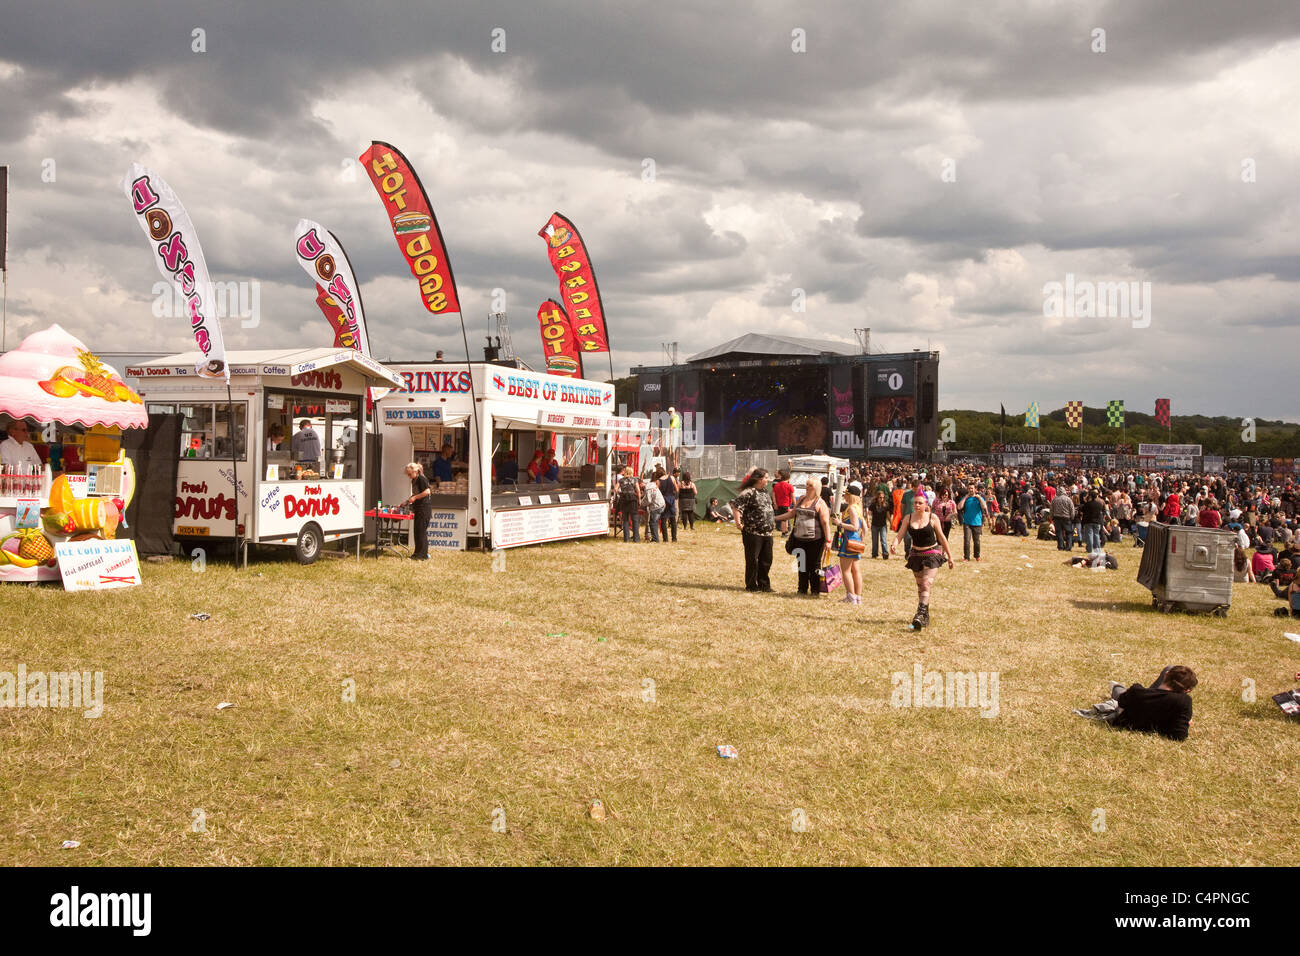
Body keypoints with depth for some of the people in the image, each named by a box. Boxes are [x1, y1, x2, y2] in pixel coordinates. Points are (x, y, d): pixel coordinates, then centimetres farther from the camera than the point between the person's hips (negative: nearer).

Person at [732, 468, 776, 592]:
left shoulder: (765, 492, 14)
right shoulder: (748, 492, -14)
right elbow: (737, 506, -21)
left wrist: (773, 519, 28)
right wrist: (738, 521, -27)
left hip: (767, 533, 8)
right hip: (753, 533, -8)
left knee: (766, 561, 12)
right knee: (752, 560, 1)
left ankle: (764, 584, 23)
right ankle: (751, 586, 12)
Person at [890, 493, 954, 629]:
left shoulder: (932, 517, -7)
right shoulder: (909, 518, 0)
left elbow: (941, 537, 0)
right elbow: (900, 535, -7)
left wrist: (949, 556, 5)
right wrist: (893, 545, -29)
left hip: (932, 554, -4)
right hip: (916, 555, 4)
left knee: (926, 584, -18)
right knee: (920, 586, 13)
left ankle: (920, 614, -27)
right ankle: (925, 617, 25)